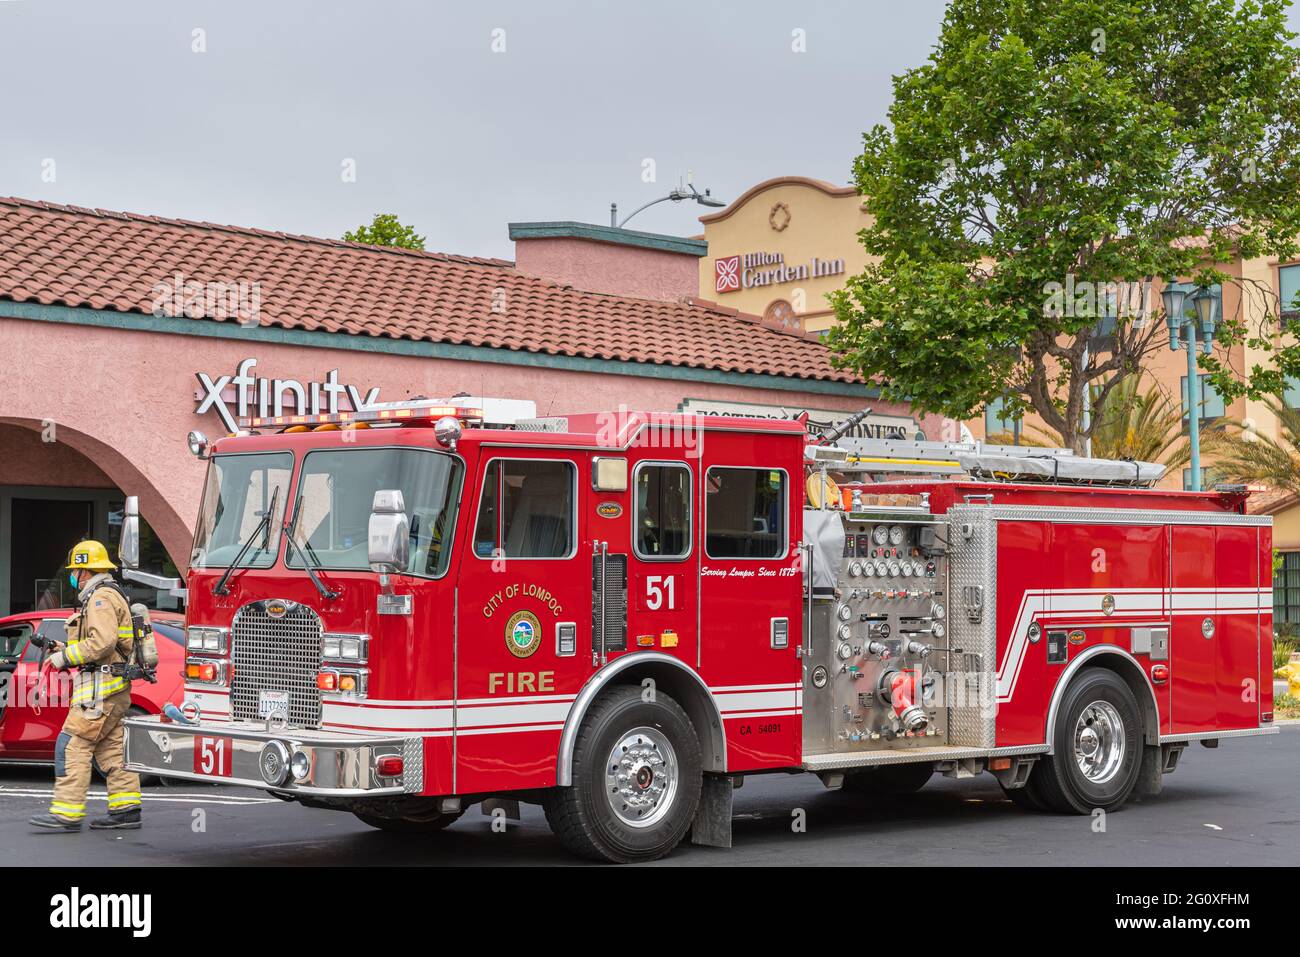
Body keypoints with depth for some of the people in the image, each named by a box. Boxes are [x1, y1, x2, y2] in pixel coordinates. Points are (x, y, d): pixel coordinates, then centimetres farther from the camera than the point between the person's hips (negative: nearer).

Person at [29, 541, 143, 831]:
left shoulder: (101, 597, -11)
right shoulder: (111, 595, 22)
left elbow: (103, 642, -24)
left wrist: (66, 656, -15)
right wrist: (64, 649, 15)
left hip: (101, 688, -11)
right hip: (113, 688, 11)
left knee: (72, 745, -12)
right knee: (109, 750, 11)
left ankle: (67, 812, -15)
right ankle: (126, 809, 11)